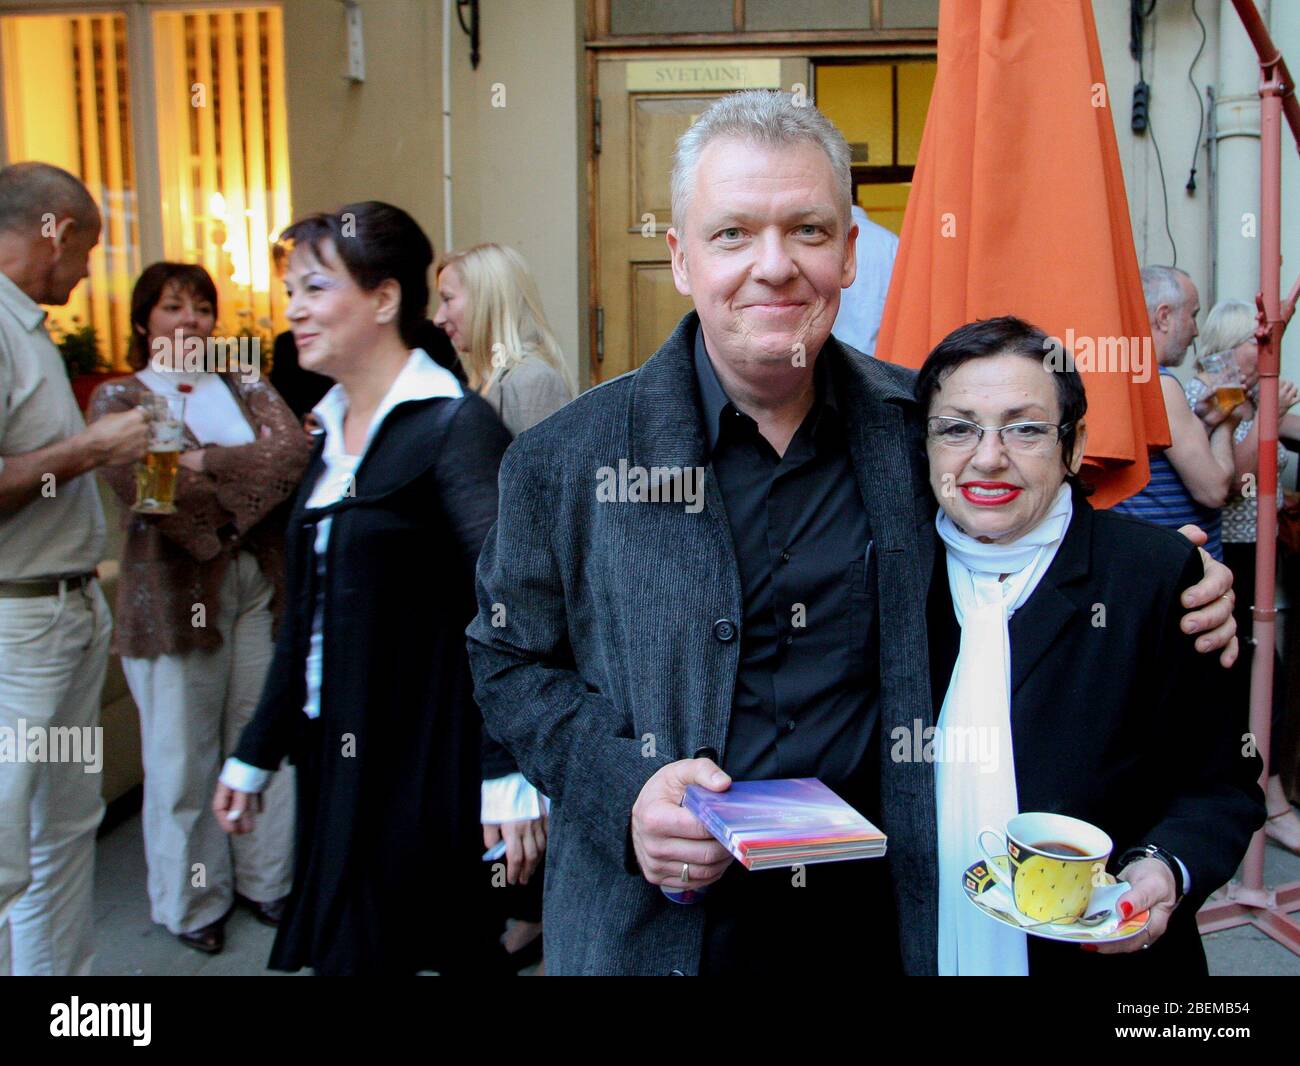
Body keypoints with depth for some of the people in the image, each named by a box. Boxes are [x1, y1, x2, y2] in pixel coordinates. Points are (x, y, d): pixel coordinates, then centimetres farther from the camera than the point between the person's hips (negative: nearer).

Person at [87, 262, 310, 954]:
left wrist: (207, 463, -16)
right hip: (174, 591, -3)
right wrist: (247, 487, -10)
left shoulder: (246, 390, 13)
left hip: (261, 584, 3)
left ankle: (265, 878, 25)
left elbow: (295, 450, -6)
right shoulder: (118, 398, 2)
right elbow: (138, 483, -14)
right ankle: (192, 901, 22)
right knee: (184, 754, 5)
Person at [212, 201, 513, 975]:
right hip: (335, 764, 8)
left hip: (421, 767, -7)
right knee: (333, 948, 15)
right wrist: (255, 755, 18)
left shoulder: (454, 425, -13)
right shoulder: (335, 428, 11)